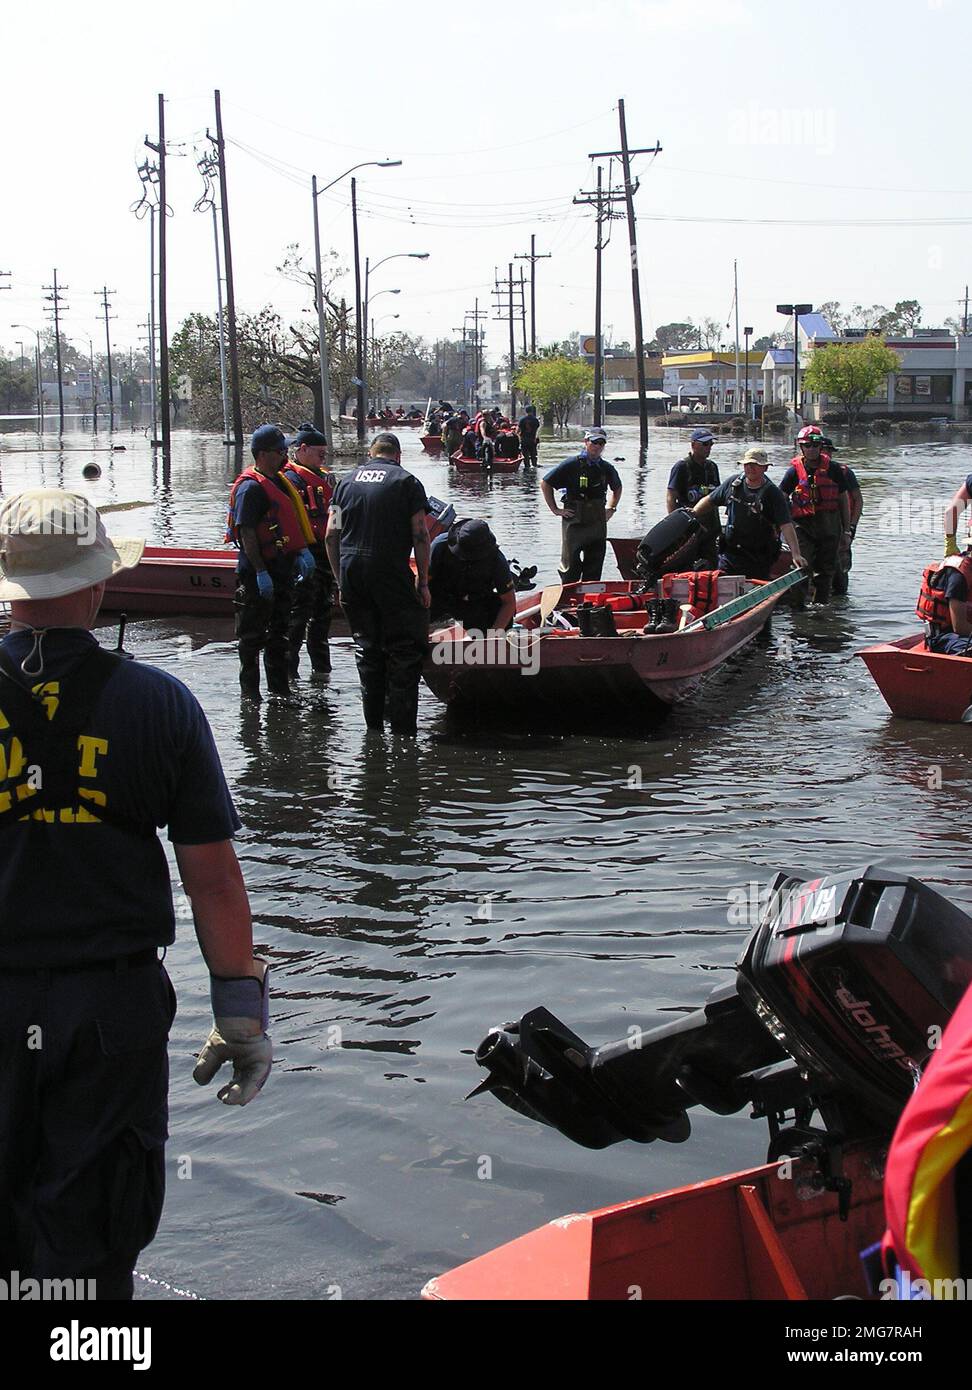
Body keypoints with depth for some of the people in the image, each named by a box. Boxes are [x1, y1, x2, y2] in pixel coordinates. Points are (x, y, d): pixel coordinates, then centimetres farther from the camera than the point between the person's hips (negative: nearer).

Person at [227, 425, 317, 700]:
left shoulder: (280, 481, 14)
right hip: (258, 574, -10)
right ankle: (250, 693, 7)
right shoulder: (251, 487, -15)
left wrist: (301, 552, 10)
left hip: (282, 570, 10)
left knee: (279, 632, 17)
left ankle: (280, 689, 26)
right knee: (253, 635, 0)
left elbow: (291, 522, 24)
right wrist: (261, 572, -24)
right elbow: (247, 533, -20)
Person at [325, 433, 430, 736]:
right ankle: (402, 728, -1)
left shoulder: (347, 481, 13)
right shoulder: (407, 482, 1)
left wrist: (341, 580, 14)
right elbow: (420, 535, -7)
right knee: (405, 648, 2)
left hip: (351, 570, 5)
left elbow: (330, 535, 9)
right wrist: (423, 581, -2)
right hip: (391, 572, -5)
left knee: (366, 646, 14)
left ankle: (373, 723, 20)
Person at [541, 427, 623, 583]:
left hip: (598, 522, 5)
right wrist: (555, 509, -3)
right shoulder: (571, 465, -7)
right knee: (571, 565, -4)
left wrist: (610, 508, 16)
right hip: (574, 522, -5)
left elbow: (617, 488, 29)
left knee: (594, 569, 7)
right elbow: (545, 483, -2)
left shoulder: (607, 469, 8)